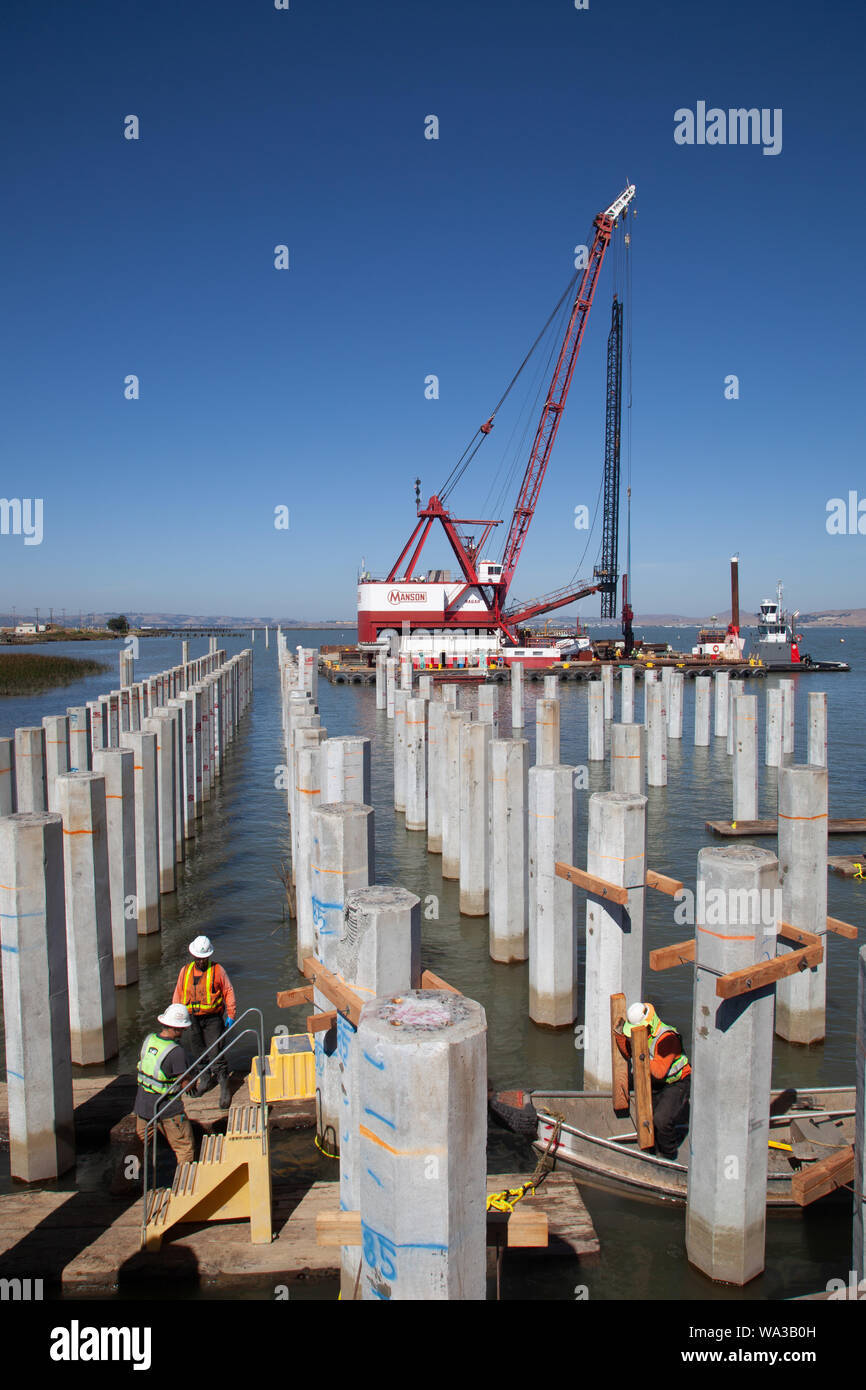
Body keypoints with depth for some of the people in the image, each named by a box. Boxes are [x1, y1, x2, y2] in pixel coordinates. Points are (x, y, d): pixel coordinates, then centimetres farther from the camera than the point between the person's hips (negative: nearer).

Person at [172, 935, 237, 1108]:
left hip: (212, 1018, -4)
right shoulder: (185, 971, 5)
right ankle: (205, 1080, 35)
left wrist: (231, 1015, -3)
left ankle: (224, 1088, -3)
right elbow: (178, 994, 13)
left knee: (214, 1053, -10)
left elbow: (228, 991, -1)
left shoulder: (217, 970, -5)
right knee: (198, 1052, 14)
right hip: (192, 1018, 4)